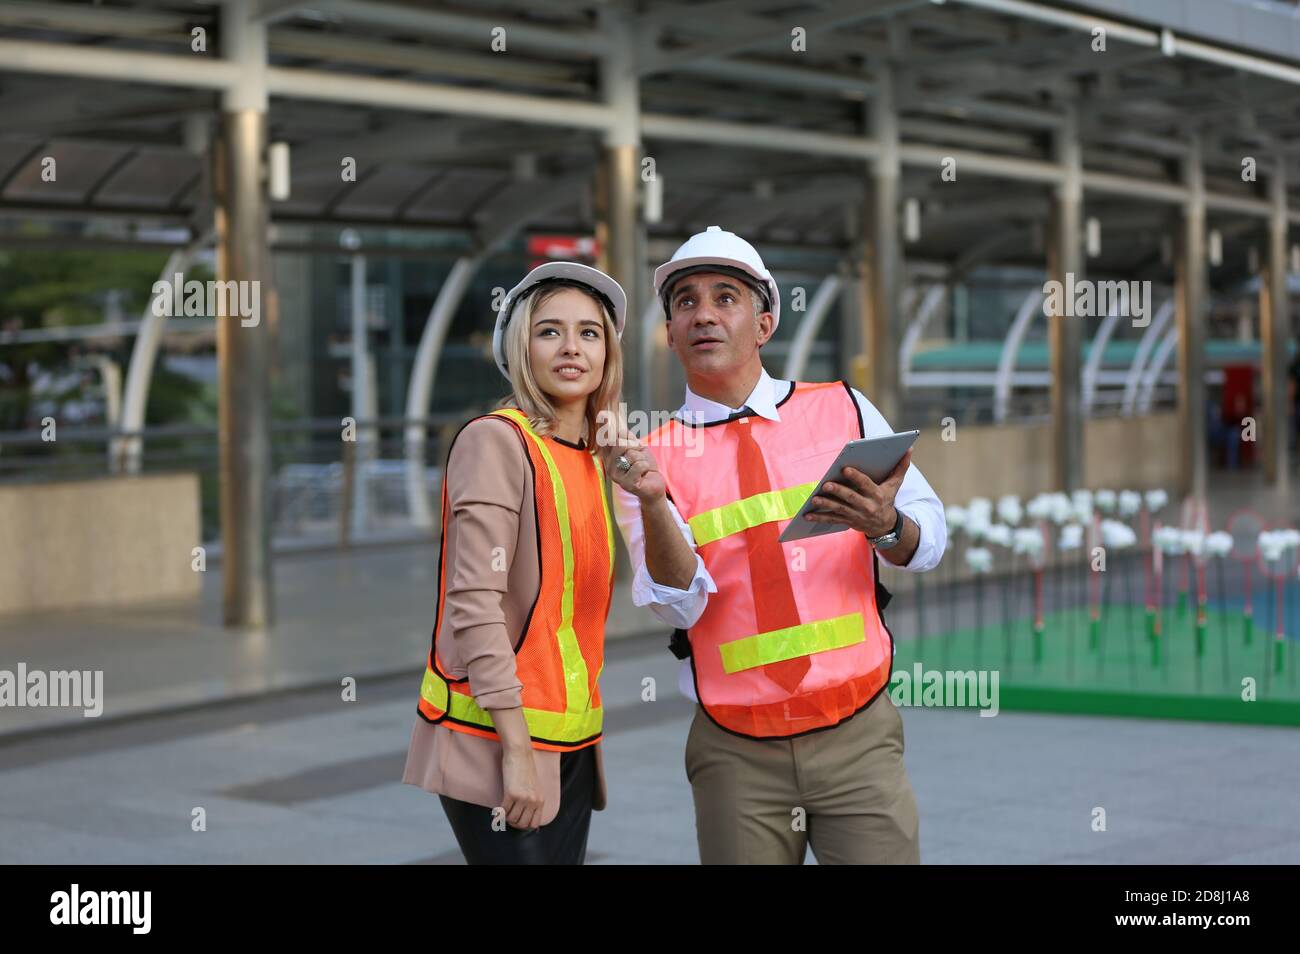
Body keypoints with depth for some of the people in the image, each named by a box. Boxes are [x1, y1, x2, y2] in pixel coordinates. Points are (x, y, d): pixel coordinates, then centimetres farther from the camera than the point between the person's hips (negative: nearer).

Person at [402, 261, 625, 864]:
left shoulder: (594, 462, 13)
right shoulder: (497, 440, -9)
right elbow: (474, 603, -17)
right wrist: (517, 749, -19)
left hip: (571, 743, 7)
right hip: (498, 741, -7)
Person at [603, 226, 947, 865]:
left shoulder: (843, 410, 3)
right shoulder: (652, 457, 0)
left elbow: (930, 539, 2)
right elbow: (678, 604, -11)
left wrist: (884, 525, -20)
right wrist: (651, 502, -28)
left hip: (857, 736, 0)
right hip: (735, 752, 0)